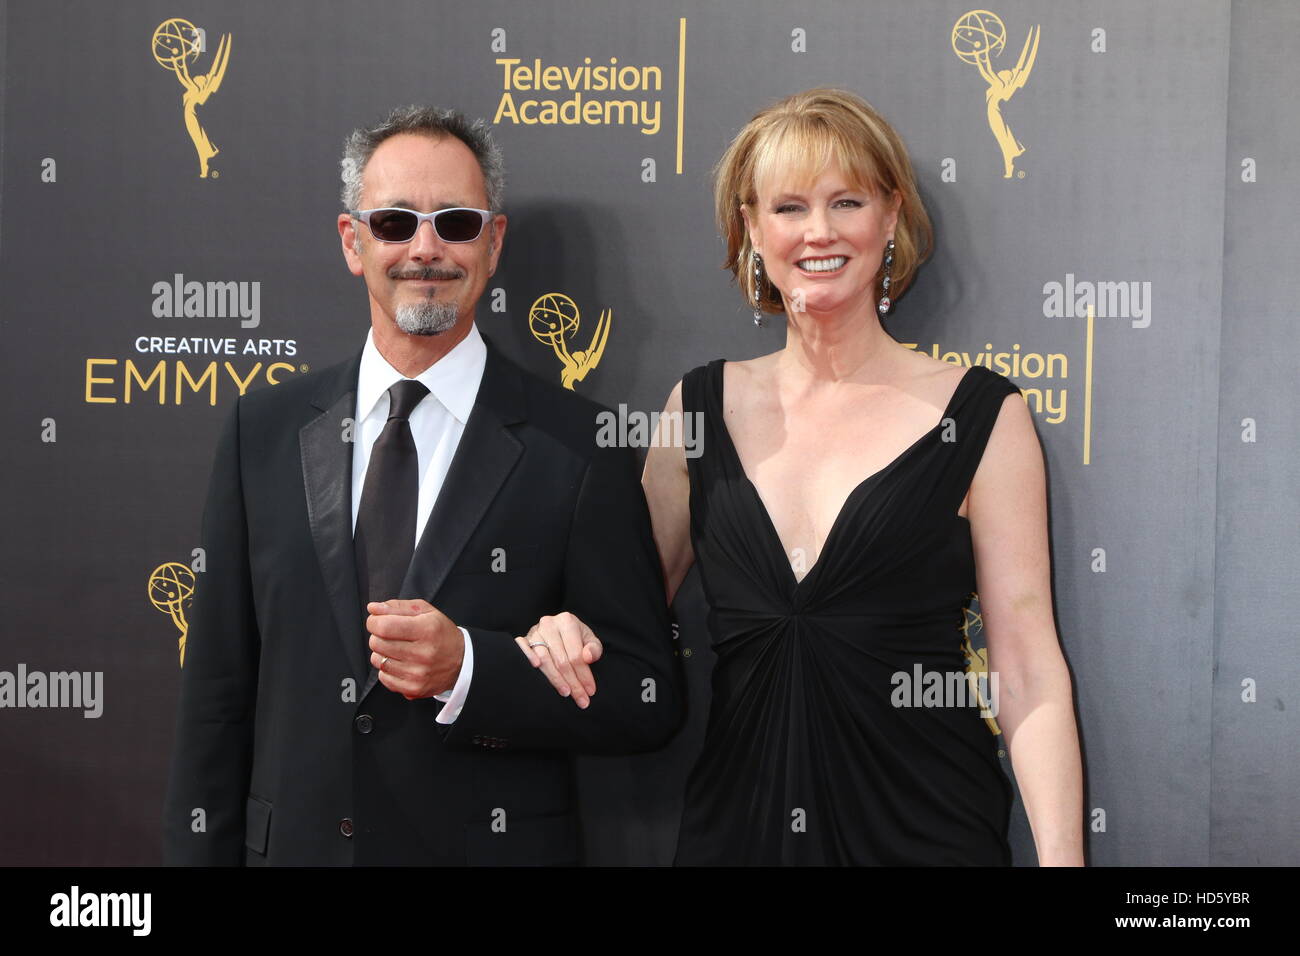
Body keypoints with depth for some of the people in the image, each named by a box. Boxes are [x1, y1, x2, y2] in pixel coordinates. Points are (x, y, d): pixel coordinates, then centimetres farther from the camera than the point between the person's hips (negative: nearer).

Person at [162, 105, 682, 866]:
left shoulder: (575, 444, -7)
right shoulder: (266, 431, 2)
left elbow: (648, 701, -8)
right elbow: (219, 684, 4)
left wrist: (468, 668, -21)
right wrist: (199, 849, 0)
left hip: (493, 846, -2)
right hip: (291, 842, 2)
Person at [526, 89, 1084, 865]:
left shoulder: (980, 414, -4)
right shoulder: (701, 407, 5)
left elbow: (1029, 668, -7)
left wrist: (1060, 854, -17)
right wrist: (566, 632, -10)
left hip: (921, 824, -3)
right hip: (737, 820, 3)